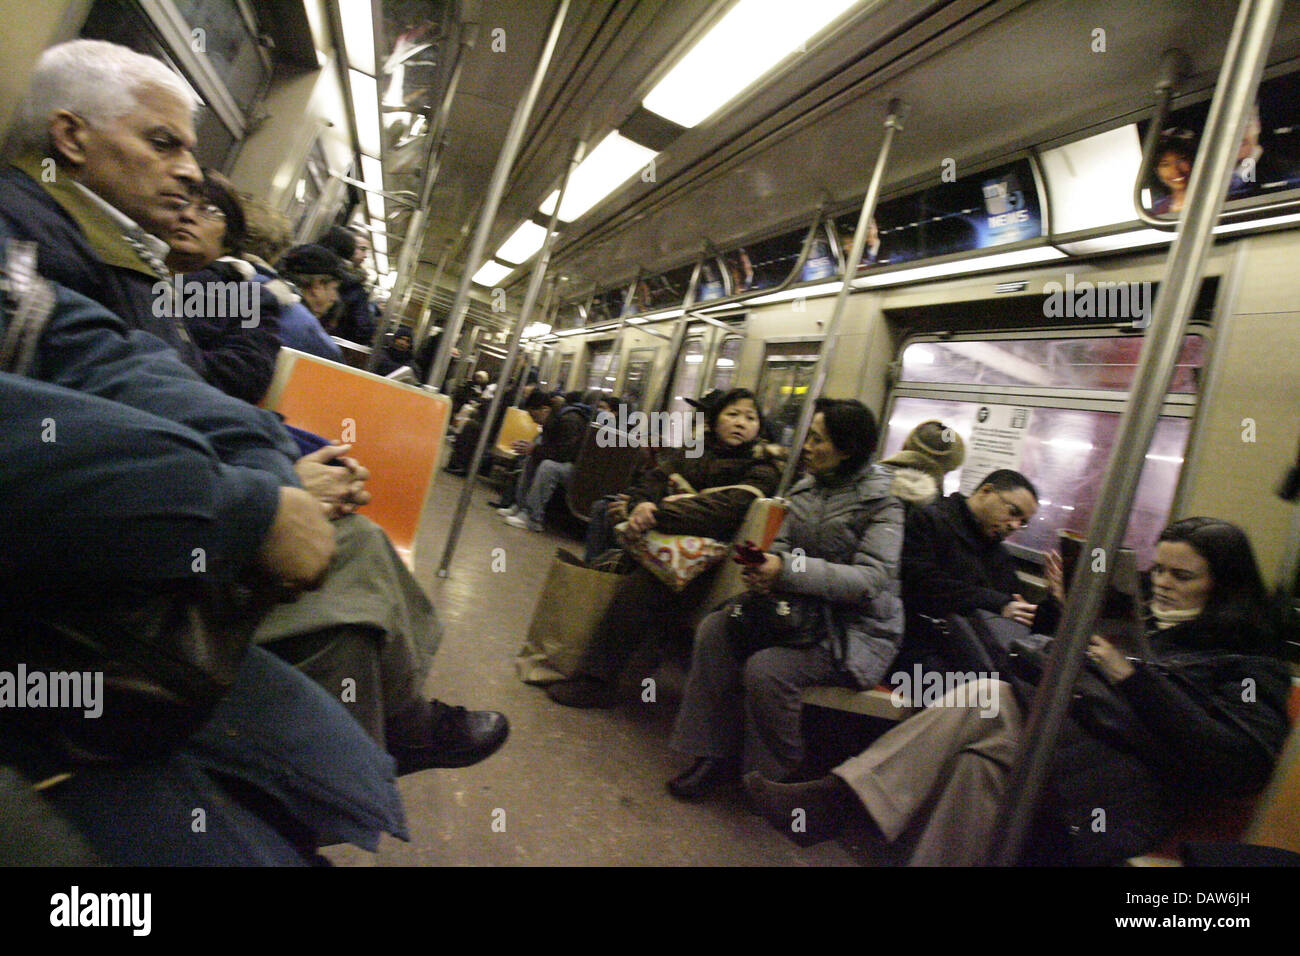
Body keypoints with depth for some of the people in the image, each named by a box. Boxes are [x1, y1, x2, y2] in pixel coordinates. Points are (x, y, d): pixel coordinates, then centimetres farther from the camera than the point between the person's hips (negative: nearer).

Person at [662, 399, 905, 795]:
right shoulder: (808, 487, 8)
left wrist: (789, 570, -30)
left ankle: (780, 778, -1)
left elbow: (873, 578, -22)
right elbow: (782, 543, 9)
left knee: (765, 669, -28)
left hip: (857, 628, -6)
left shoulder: (882, 500, -12)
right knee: (714, 631, -14)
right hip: (802, 608, 7)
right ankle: (716, 753, -2)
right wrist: (763, 567, -17)